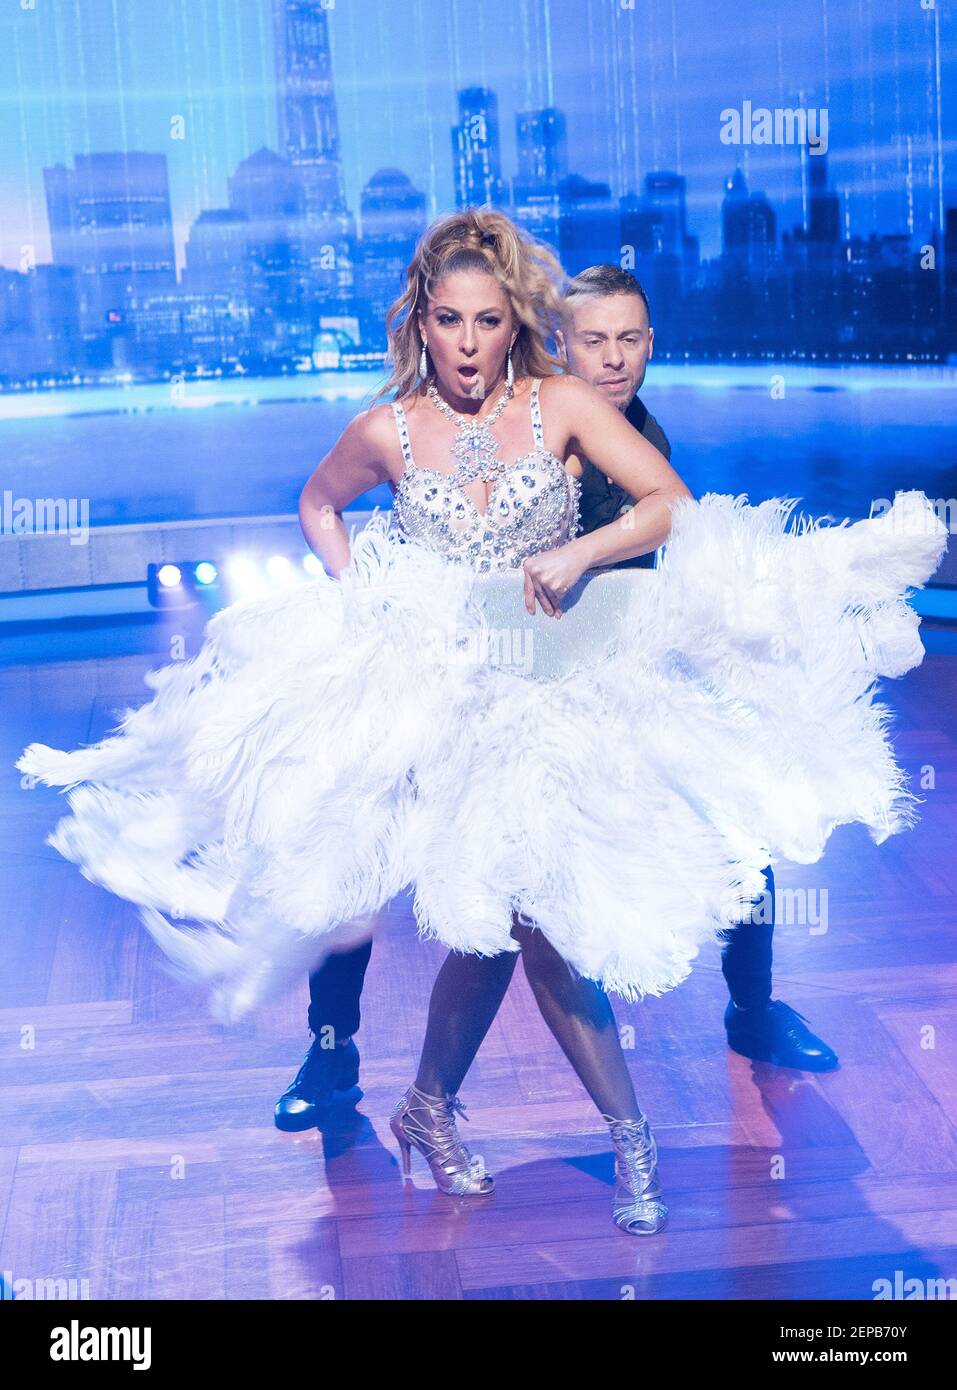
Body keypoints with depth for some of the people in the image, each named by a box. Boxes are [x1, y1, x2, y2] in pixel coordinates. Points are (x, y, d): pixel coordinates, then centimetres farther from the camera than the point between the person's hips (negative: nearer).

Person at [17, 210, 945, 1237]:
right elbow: (318, 506, 19)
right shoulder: (386, 433, 0)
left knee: (504, 915, -1)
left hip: (555, 685, 1)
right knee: (530, 918, -8)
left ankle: (431, 1104, 25)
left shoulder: (562, 405, -2)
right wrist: (359, 601, 4)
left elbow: (675, 504, -7)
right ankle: (628, 1131, 10)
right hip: (440, 694, -1)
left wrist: (579, 553, -22)